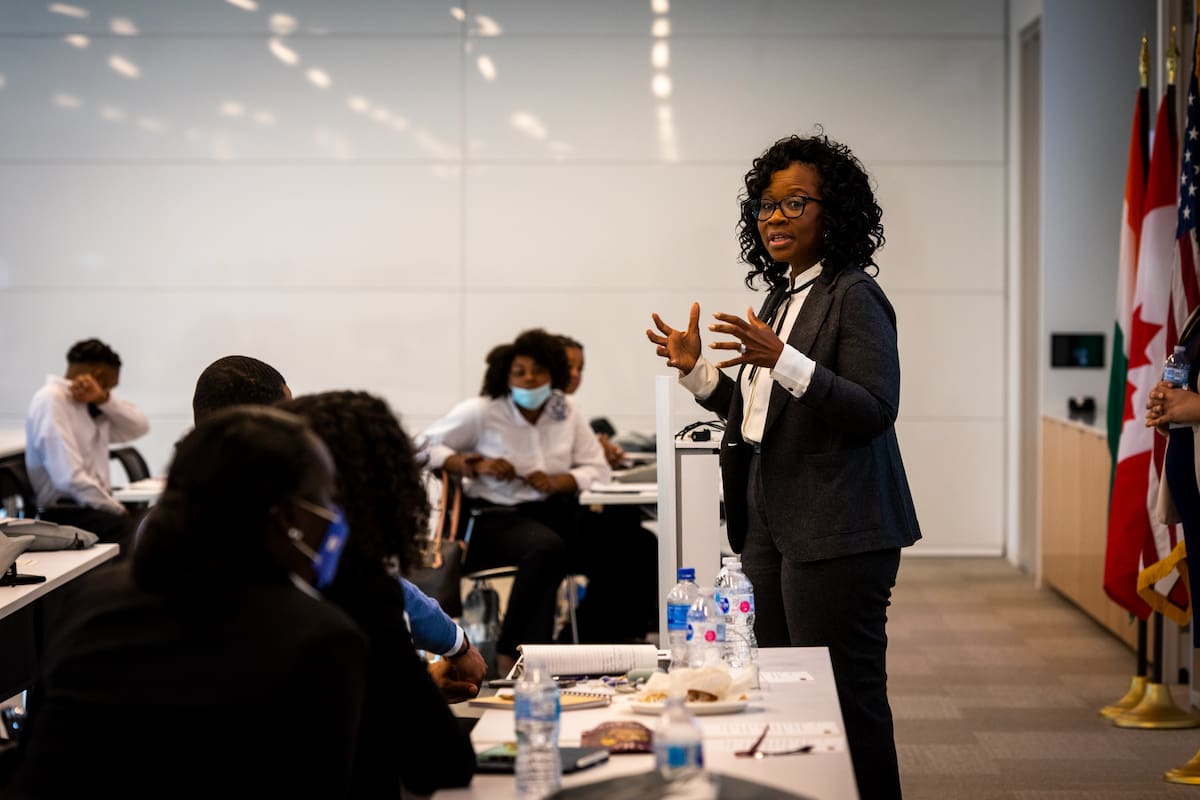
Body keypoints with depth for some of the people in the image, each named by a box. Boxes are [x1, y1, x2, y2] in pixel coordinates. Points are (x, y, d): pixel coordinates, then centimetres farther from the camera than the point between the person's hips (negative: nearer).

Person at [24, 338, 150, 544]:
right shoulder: (51, 400, -13)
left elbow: (139, 428, 11)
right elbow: (69, 478, -21)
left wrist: (104, 399, -5)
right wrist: (117, 509, -13)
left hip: (94, 506, 9)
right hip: (66, 514, -9)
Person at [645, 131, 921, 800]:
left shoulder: (854, 296, -11)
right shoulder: (782, 296, 16)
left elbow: (874, 412, -21)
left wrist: (783, 361, -29)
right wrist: (696, 370, 9)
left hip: (835, 533, -9)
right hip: (771, 528, 10)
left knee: (846, 695, -5)